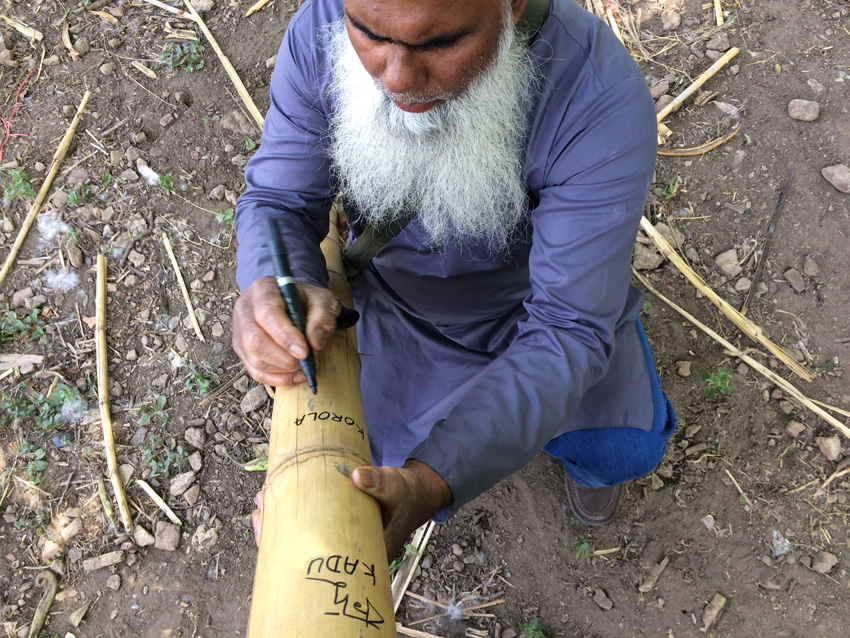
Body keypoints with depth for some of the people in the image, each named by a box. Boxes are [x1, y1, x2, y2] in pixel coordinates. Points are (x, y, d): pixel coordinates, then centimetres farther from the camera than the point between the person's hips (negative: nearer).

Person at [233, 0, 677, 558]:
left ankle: (583, 452, 25)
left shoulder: (603, 100, -38)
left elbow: (568, 326, -37)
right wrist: (273, 287, -42)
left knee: (627, 449, -15)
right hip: (403, 297, 2)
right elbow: (279, 200, -16)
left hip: (546, 289, -1)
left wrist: (432, 483, -51)